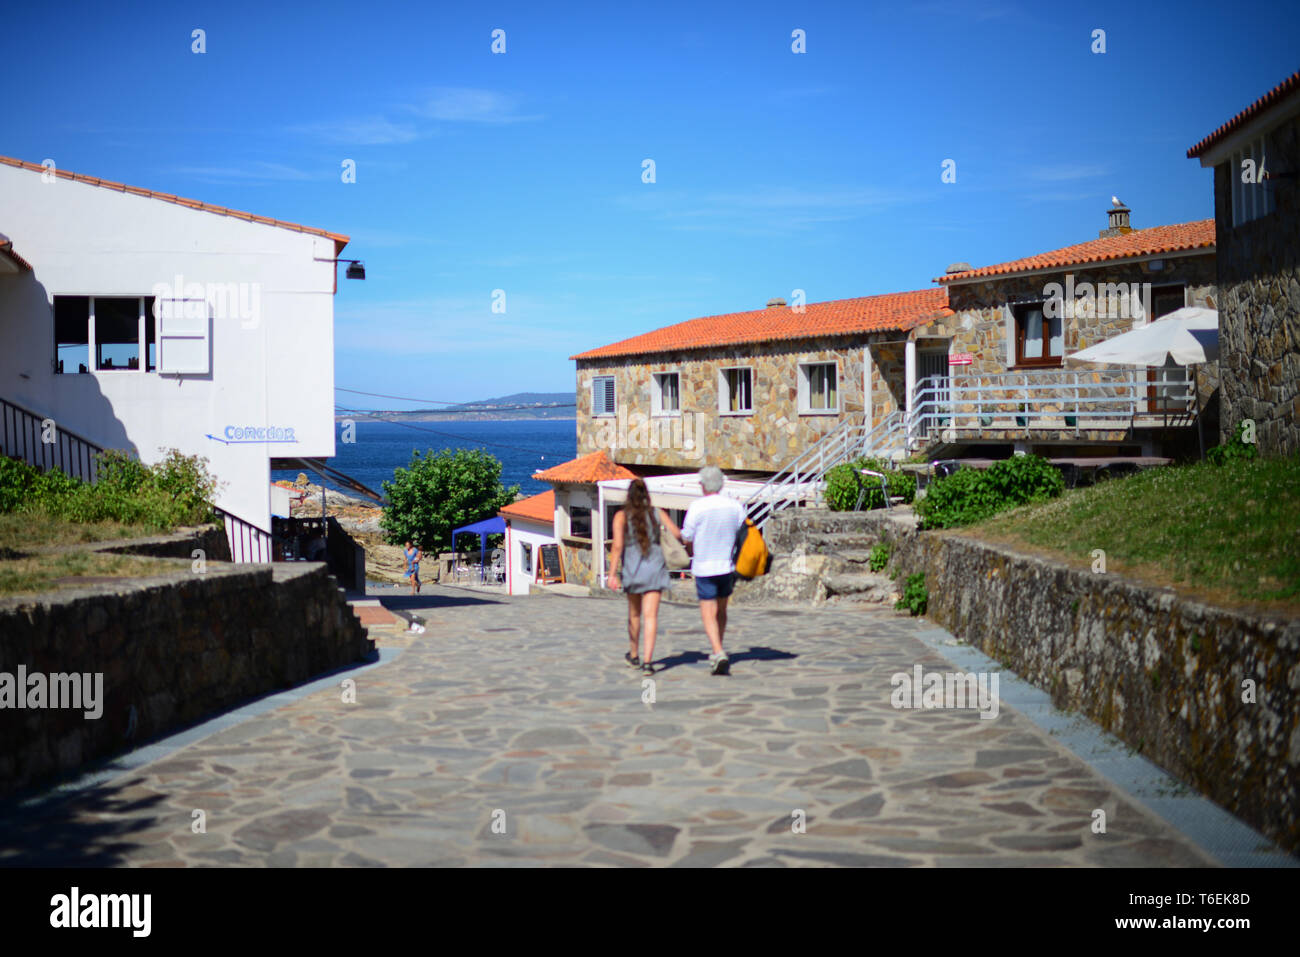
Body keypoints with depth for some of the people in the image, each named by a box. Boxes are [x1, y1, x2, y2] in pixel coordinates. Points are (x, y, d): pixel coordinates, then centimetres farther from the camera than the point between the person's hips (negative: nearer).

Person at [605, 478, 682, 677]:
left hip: (632, 569, 0)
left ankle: (633, 655, 35)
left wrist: (612, 573, -15)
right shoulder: (657, 513, 2)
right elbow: (677, 534, -3)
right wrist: (662, 533, 19)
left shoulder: (621, 516, -4)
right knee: (651, 615, -2)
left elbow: (618, 546, -13)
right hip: (655, 567, 0)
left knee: (634, 613, 19)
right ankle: (647, 661, -13)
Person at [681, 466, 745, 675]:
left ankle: (719, 653, -19)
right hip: (728, 566, 5)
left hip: (704, 567, -5)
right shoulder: (735, 506, -1)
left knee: (708, 614, -2)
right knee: (721, 611, 19)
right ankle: (717, 654, 28)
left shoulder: (697, 507, -14)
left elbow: (686, 538, -8)